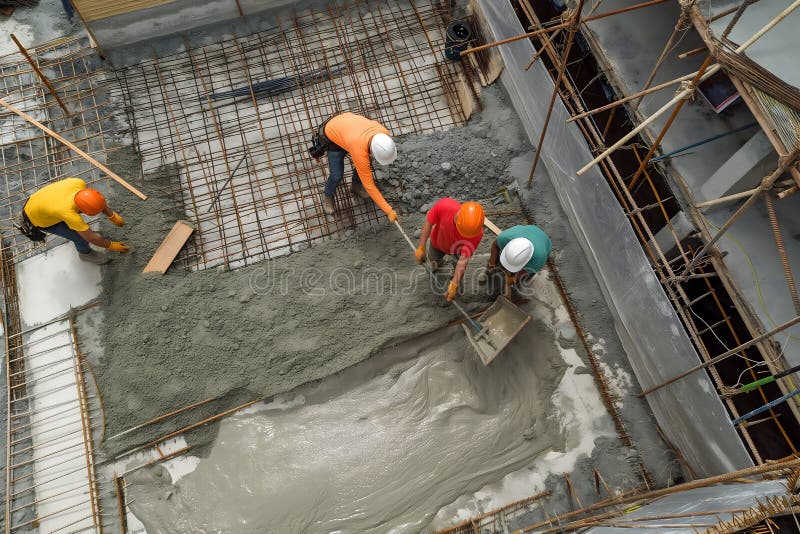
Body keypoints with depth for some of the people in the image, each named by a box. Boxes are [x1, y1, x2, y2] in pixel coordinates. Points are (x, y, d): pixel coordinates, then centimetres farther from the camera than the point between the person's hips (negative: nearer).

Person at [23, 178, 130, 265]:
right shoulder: (69, 214, -43)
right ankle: (85, 253, 22)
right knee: (81, 236, -7)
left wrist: (112, 215, -4)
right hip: (39, 219, -6)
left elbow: (98, 200, -8)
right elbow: (91, 238, -29)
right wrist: (111, 246, -16)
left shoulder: (79, 183, -30)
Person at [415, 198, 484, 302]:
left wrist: (454, 284, -34)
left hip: (459, 247, -2)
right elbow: (428, 223, -25)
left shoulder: (476, 233, -44)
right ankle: (437, 262, 65)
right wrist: (421, 248, -21)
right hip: (438, 242, 2)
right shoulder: (444, 205, -45)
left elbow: (463, 260, -37)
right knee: (434, 258, 29)